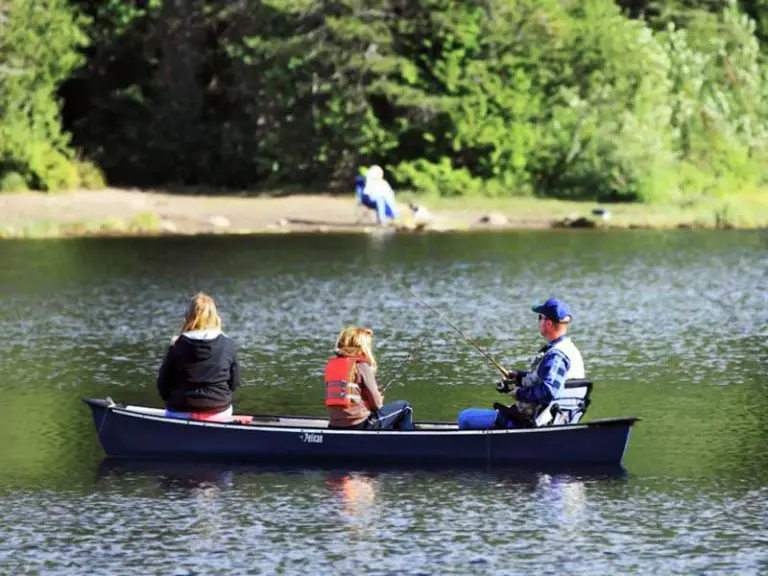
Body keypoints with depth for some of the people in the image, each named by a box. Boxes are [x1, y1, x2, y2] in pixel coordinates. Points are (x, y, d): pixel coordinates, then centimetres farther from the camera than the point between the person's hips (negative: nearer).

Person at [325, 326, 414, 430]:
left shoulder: (332, 364, 7)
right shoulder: (361, 366, -10)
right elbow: (376, 403, -6)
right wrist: (379, 401, 17)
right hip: (359, 426, -7)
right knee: (404, 407, 12)